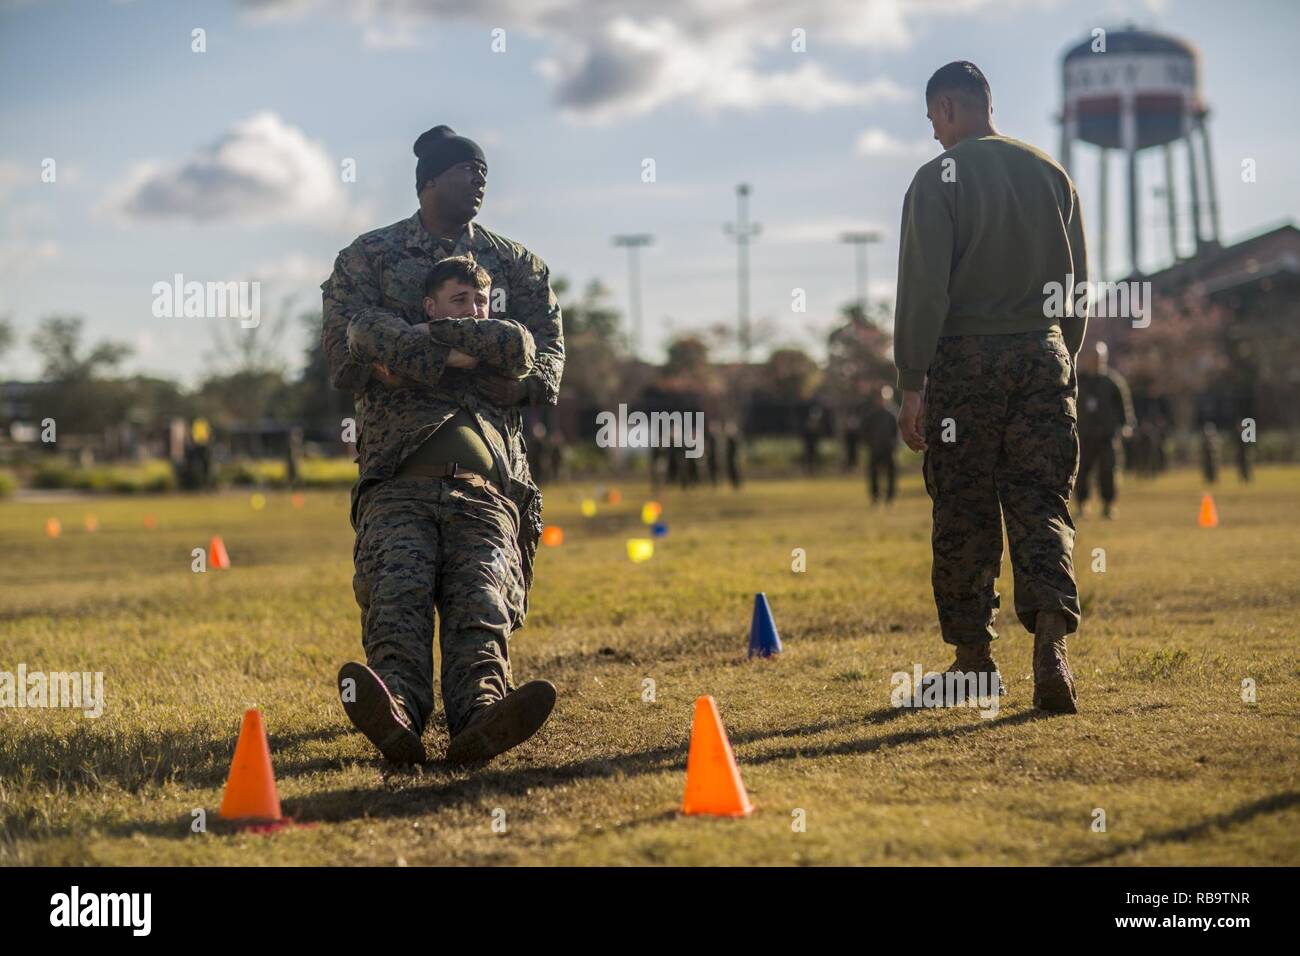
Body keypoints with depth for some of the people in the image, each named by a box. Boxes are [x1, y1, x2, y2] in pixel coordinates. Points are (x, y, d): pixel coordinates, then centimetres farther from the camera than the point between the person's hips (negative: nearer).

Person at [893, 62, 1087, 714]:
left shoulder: (938, 178, -5)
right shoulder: (1049, 173, 10)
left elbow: (922, 289, -11)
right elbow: (1077, 284, 13)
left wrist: (913, 384, -8)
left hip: (965, 360, -3)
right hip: (1043, 356, 4)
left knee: (964, 515, 6)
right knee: (1042, 507, 2)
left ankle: (973, 659, 13)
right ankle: (1050, 647, -16)